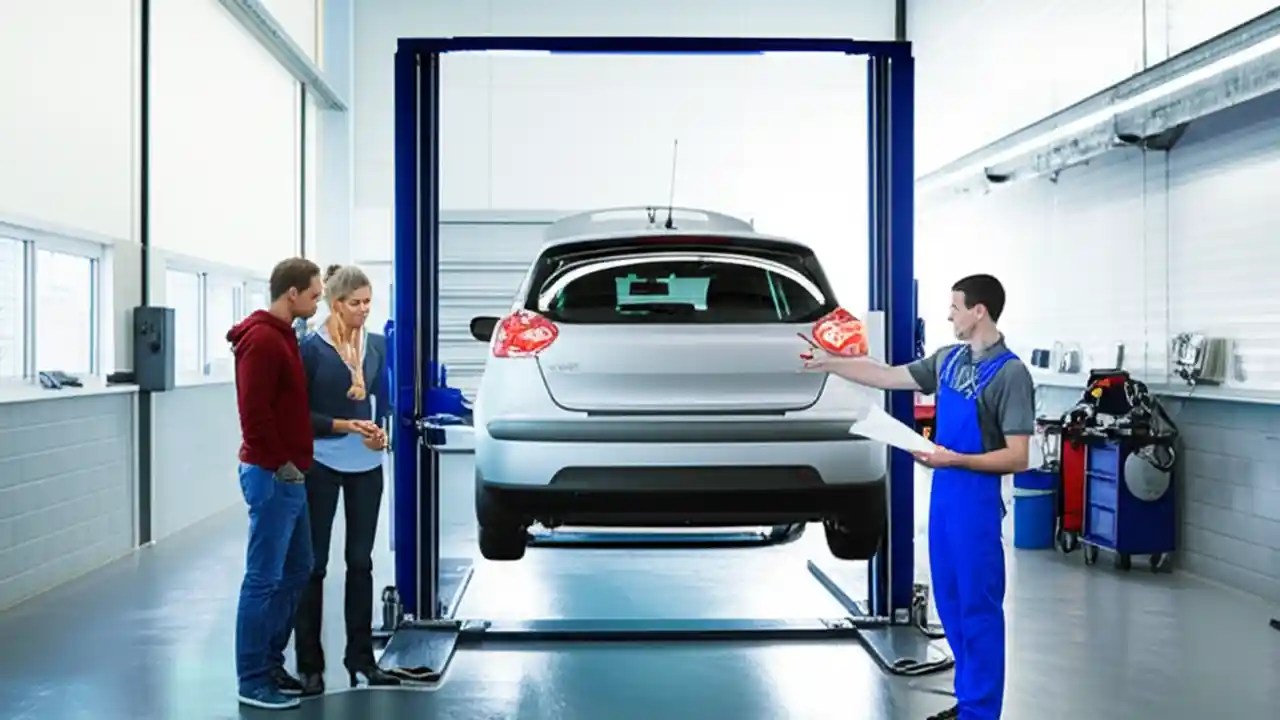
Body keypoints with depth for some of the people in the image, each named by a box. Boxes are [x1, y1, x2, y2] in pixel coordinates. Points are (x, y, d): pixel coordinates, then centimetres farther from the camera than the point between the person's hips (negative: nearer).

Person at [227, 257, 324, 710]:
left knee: (296, 570, 15)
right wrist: (281, 464, -15)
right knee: (264, 579, -3)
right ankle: (253, 680, 6)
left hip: (288, 474, 10)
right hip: (272, 475, -10)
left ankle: (271, 663, 25)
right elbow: (254, 412, -22)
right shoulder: (262, 340, -16)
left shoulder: (281, 335, 15)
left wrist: (291, 463, 14)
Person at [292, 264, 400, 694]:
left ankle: (361, 657, 19)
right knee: (314, 564, 4)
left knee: (361, 561, 10)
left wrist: (381, 430, -8)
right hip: (320, 465, -4)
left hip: (366, 465, 5)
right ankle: (309, 664, 11)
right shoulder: (312, 348, -9)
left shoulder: (377, 345, 5)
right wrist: (344, 426, -20)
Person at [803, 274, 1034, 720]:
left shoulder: (1010, 373, -15)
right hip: (942, 497, 8)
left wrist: (955, 459, -26)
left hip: (977, 504, -8)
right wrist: (829, 364, 19)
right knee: (950, 603, 15)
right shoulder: (948, 359, 8)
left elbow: (1017, 457, -17)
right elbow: (888, 377, 18)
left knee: (979, 608, 1)